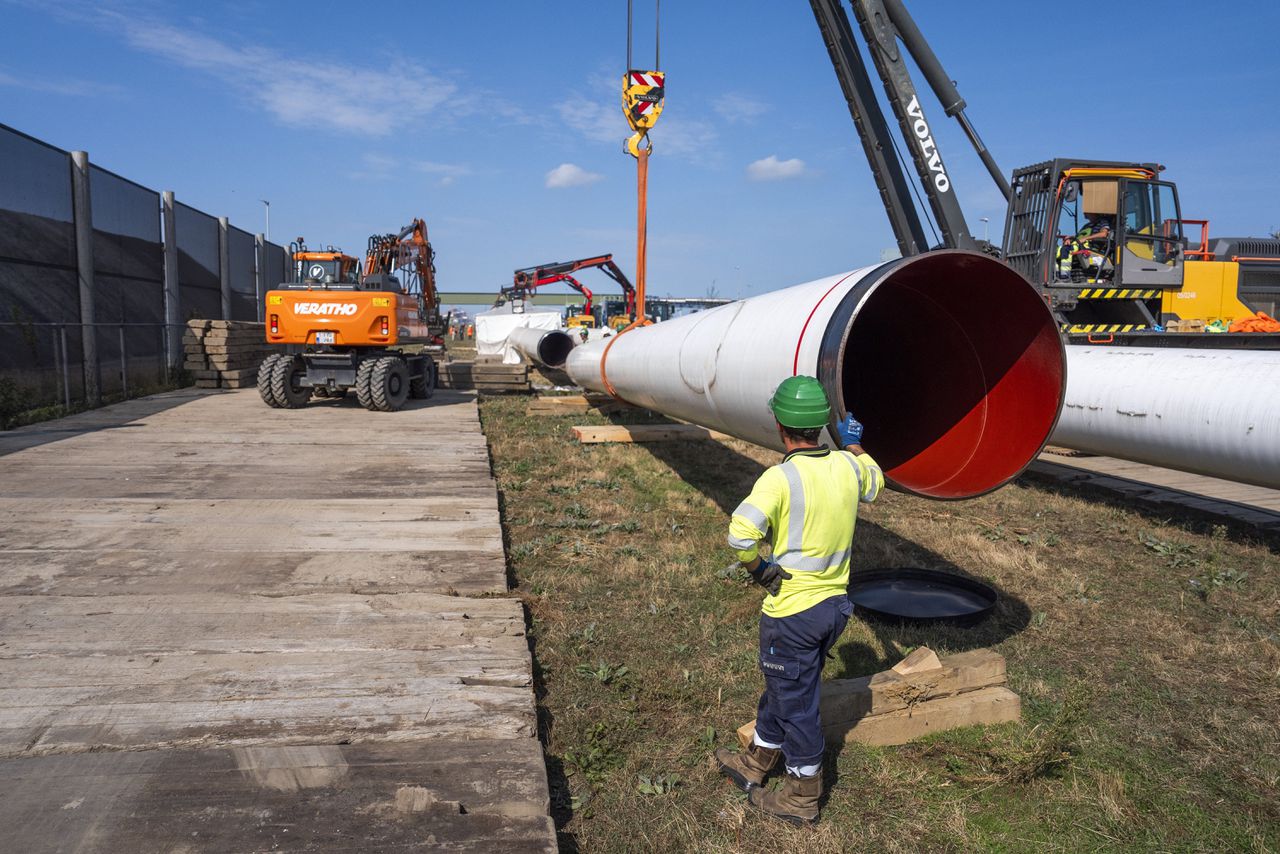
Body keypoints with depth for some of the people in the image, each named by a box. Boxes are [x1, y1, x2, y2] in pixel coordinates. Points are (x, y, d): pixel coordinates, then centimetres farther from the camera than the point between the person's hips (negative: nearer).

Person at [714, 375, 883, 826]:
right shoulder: (848, 465, -2)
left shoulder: (781, 477, -23)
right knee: (782, 688, 24)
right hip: (835, 603, 7)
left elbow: (741, 532, -35)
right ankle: (754, 762, 44)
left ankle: (802, 797, 28)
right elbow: (874, 484, 22)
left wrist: (758, 568, -16)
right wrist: (854, 443, 35)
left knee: (795, 703, 11)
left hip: (792, 611, -7)